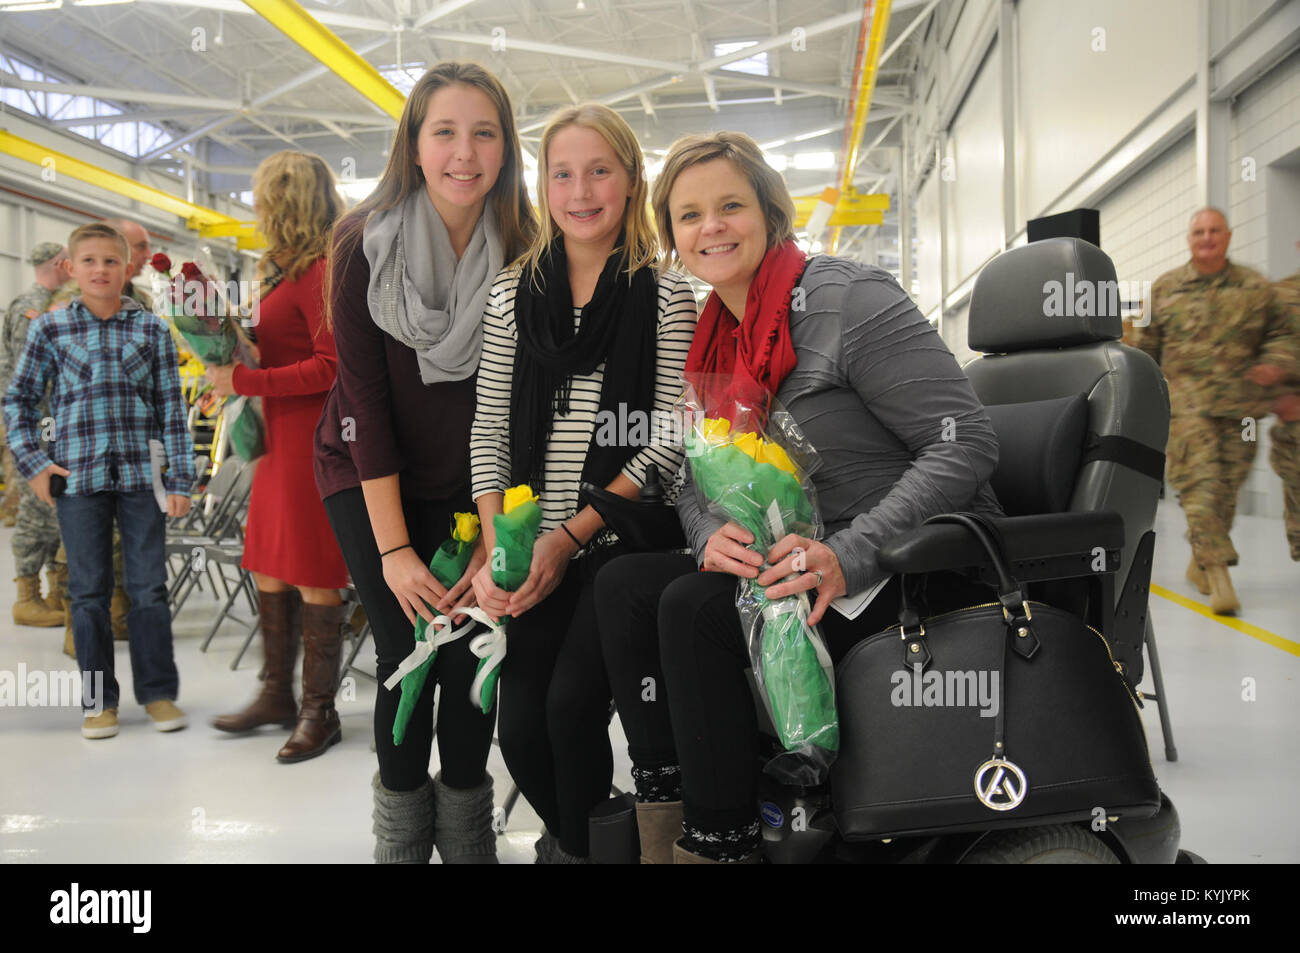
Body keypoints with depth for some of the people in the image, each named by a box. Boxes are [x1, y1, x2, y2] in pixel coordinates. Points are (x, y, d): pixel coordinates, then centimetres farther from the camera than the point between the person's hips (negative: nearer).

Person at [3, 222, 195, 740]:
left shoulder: (152, 329, 5)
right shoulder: (49, 328, 5)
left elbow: (171, 408, 4)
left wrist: (180, 477, -1)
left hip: (140, 473, 0)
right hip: (77, 477, 0)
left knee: (149, 586, 3)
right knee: (89, 591, 7)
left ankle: (158, 691, 16)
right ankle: (98, 699, 18)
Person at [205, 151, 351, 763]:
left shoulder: (318, 271, -14)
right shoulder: (283, 270, 17)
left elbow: (331, 366, -20)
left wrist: (245, 381, -17)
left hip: (311, 437, -10)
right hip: (280, 438, 10)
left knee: (311, 575, -1)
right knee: (268, 568, 14)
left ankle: (320, 711, 11)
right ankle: (277, 695, 27)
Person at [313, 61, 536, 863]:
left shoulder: (520, 253, -9)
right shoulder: (366, 244, -13)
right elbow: (363, 398, -14)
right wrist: (394, 548, -17)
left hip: (470, 482, 2)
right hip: (371, 478, -1)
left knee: (472, 651, -5)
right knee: (407, 654, -7)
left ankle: (467, 834, 14)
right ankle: (402, 837, 13)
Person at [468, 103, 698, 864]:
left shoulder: (666, 297, 1)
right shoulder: (514, 297, 9)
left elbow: (668, 440, -6)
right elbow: (490, 435, 7)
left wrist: (571, 535, -12)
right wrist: (497, 551, -6)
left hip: (622, 538, -3)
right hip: (538, 553, 3)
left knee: (572, 702, -19)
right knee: (520, 730, -4)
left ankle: (579, 847, 10)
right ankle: (572, 837, 28)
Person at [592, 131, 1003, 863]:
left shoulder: (849, 300, -12)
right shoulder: (717, 338, 12)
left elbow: (967, 443, -18)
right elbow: (693, 478, 12)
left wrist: (848, 555, -28)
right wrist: (713, 534, -13)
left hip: (920, 570, -7)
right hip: (792, 566, 8)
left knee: (694, 608, -25)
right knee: (623, 584, -9)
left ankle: (715, 842, -13)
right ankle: (662, 827, -8)